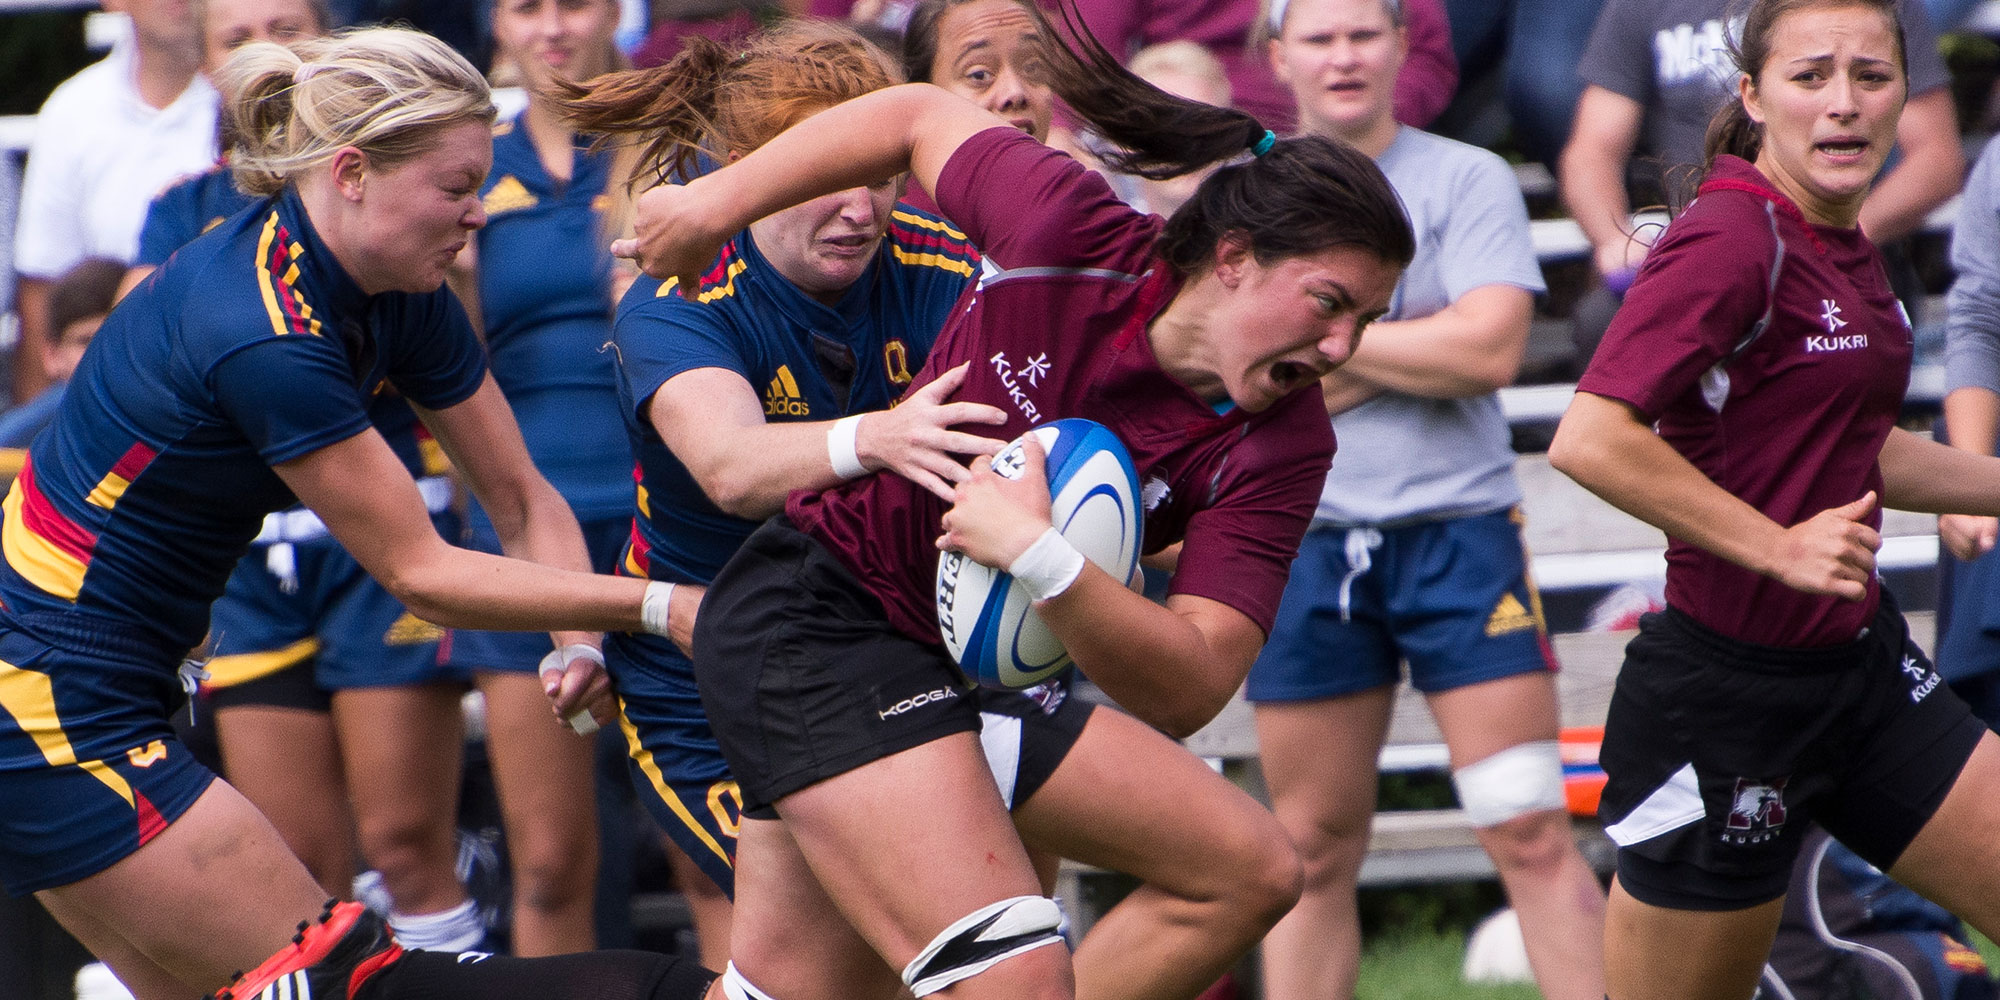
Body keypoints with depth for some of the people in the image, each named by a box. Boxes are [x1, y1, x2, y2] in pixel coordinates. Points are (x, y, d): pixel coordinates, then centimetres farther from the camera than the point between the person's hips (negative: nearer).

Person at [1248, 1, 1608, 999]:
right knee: (1313, 851, 7)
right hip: (1303, 542, 2)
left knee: (1531, 834, -7)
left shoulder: (1468, 180, 1)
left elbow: (1489, 349, -12)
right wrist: (1411, 348, -10)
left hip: (1458, 531, -2)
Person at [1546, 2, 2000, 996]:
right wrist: (1778, 548, -26)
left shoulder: (1848, 247, 9)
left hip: (1860, 667, 9)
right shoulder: (1732, 237, -19)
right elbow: (1591, 440, -30)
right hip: (1725, 697, -9)